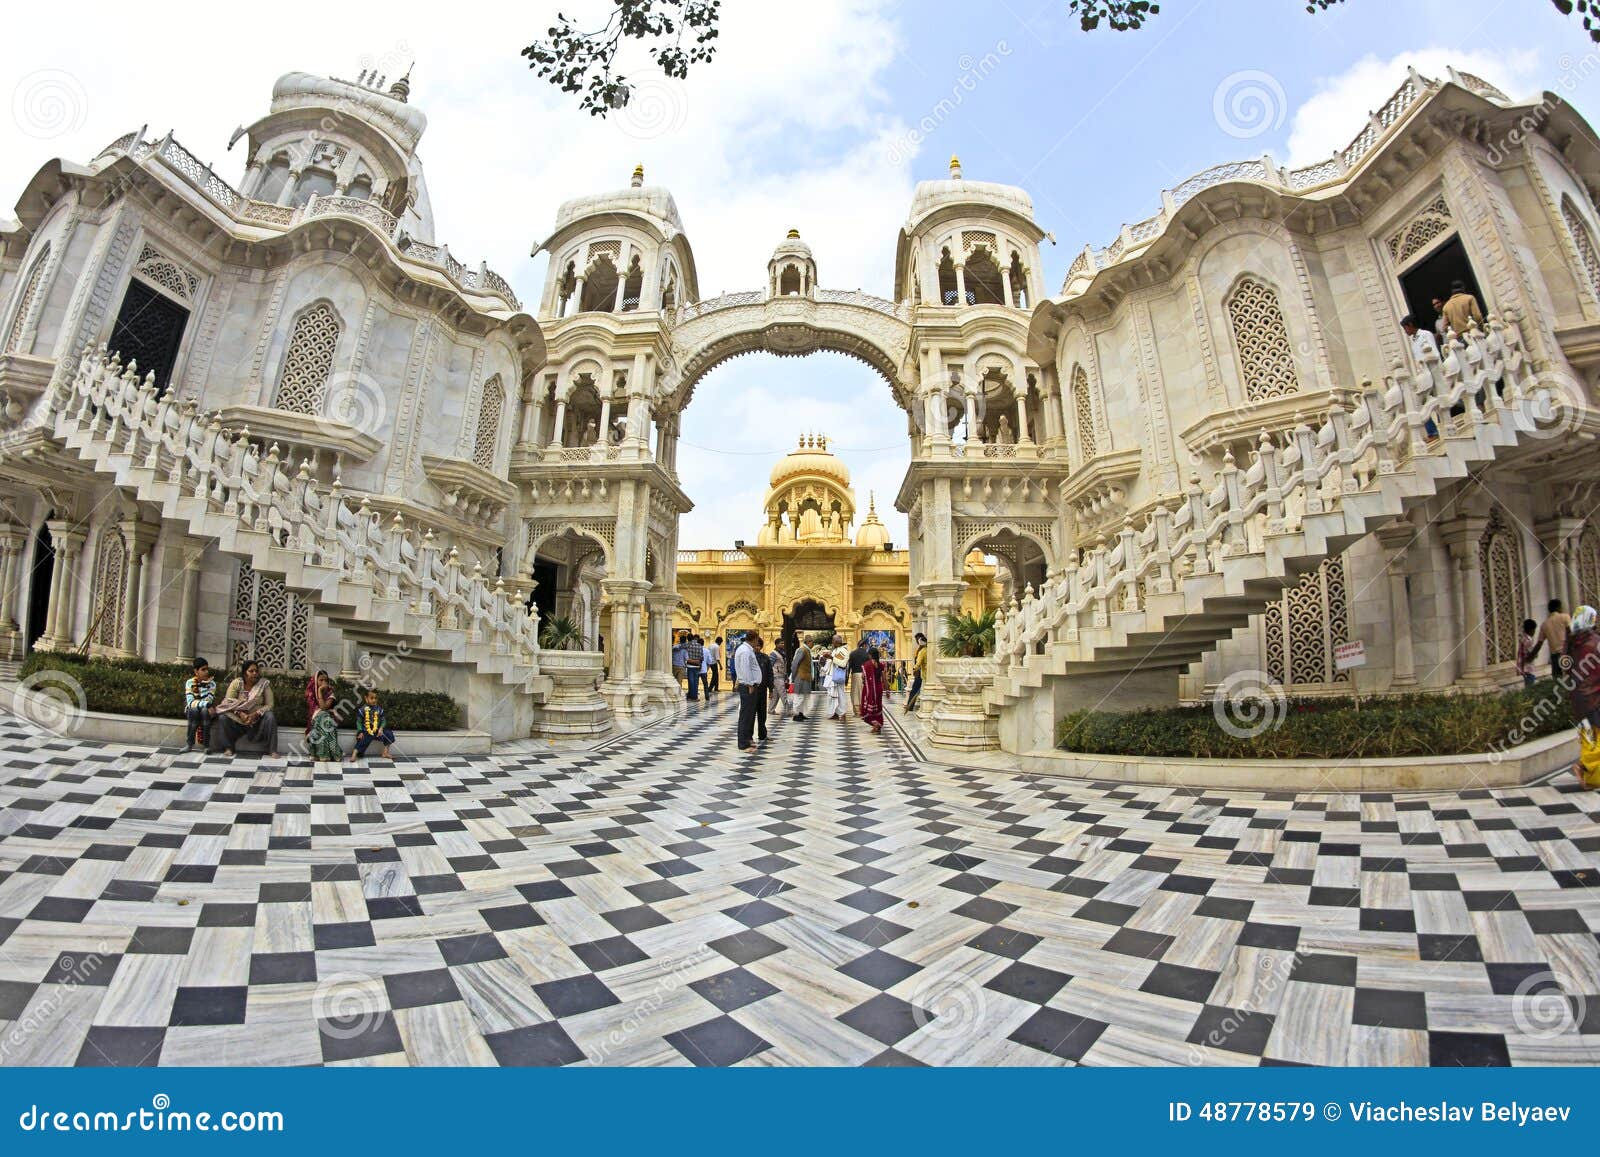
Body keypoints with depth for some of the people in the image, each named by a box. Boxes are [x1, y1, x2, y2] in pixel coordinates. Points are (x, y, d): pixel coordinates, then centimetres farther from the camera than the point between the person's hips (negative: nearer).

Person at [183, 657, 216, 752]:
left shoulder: (212, 683, -6)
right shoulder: (190, 682, -8)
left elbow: (209, 701, -16)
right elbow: (190, 702, -21)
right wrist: (205, 704, -36)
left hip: (206, 710, 0)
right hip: (192, 711, 0)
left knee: (204, 710, -34)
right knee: (194, 709, -34)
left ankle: (206, 744, -28)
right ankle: (189, 744, -27)